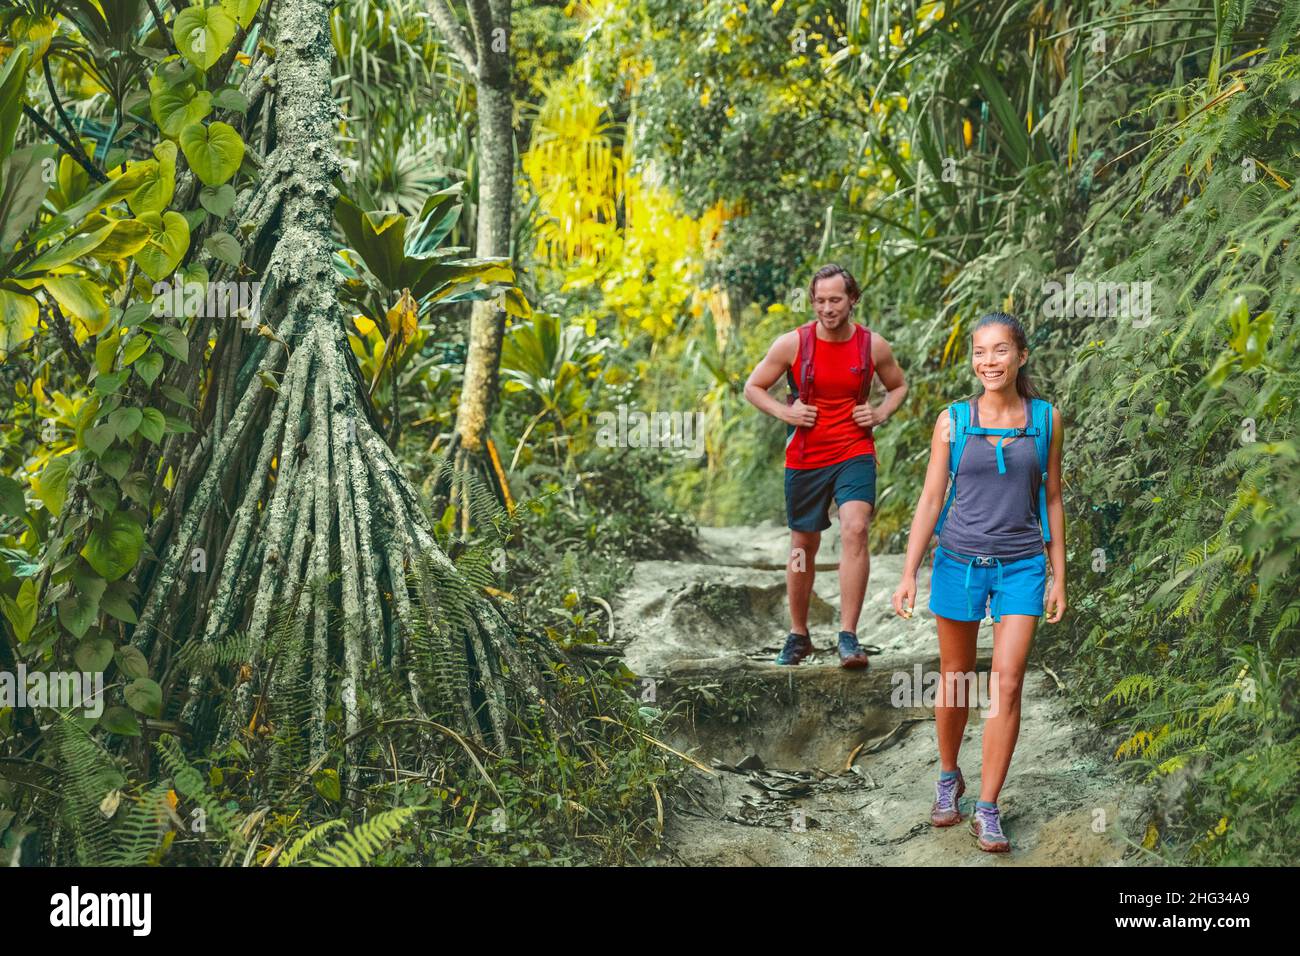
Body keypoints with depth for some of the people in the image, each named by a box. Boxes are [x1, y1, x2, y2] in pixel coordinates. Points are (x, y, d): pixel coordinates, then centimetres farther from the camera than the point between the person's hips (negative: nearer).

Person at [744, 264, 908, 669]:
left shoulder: (873, 344, -1)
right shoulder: (793, 343, -4)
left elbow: (899, 386, 18)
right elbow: (753, 386, 7)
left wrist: (881, 413, -1)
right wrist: (784, 412, -10)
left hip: (854, 454, -1)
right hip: (805, 459, 1)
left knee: (855, 530, -22)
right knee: (803, 546, 10)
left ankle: (848, 637, -20)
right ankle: (798, 635, 29)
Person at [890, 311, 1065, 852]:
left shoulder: (1046, 419, 1)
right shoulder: (953, 420, -1)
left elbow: (1051, 499, 7)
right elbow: (930, 499, 0)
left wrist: (1058, 577, 6)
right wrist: (909, 574, -5)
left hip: (1021, 567, 0)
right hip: (960, 562, 0)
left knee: (1007, 685, -8)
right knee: (955, 681, 11)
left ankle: (987, 811, 0)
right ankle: (948, 779, 34)